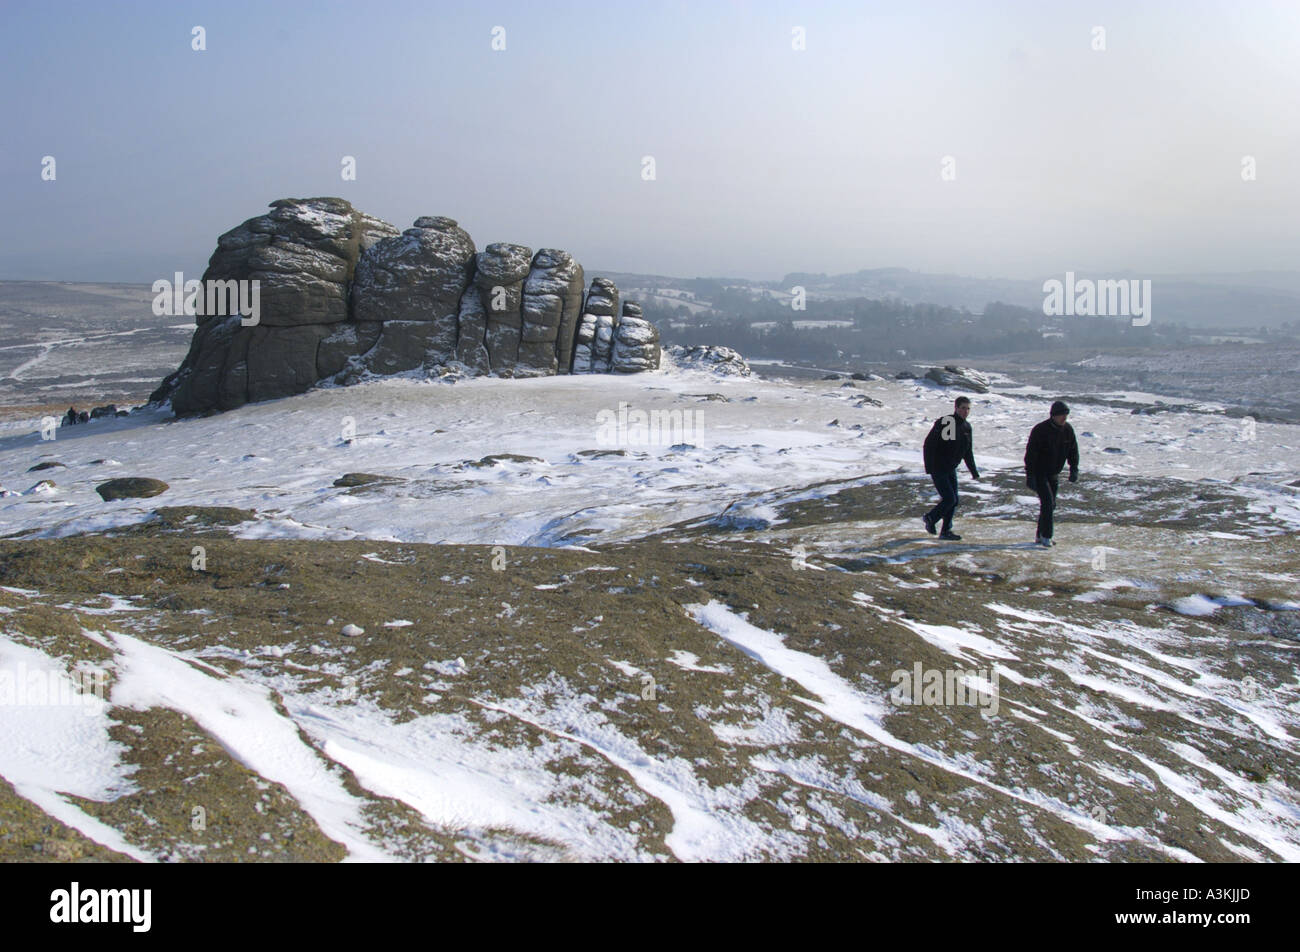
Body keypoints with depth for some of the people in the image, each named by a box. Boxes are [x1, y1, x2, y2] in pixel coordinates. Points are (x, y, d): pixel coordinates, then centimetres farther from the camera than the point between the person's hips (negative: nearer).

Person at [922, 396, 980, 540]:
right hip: (938, 469, -7)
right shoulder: (943, 423, -15)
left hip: (951, 469, 7)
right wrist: (929, 467, -21)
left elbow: (968, 452, 18)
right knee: (949, 499, -11)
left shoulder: (966, 427, 8)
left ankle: (946, 531, 14)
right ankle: (930, 518, 12)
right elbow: (929, 444, -16)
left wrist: (974, 471, 15)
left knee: (954, 500, 5)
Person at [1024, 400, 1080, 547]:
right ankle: (1046, 536, -10)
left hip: (1053, 474, 7)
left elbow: (1073, 450, 11)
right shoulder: (1040, 430, -18)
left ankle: (1040, 536, 19)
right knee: (1047, 502, -16)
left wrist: (1074, 469, 1)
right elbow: (1030, 453, -17)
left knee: (1051, 505, 9)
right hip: (1039, 473, -6)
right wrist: (1029, 475, -20)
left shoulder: (1068, 430, 0)